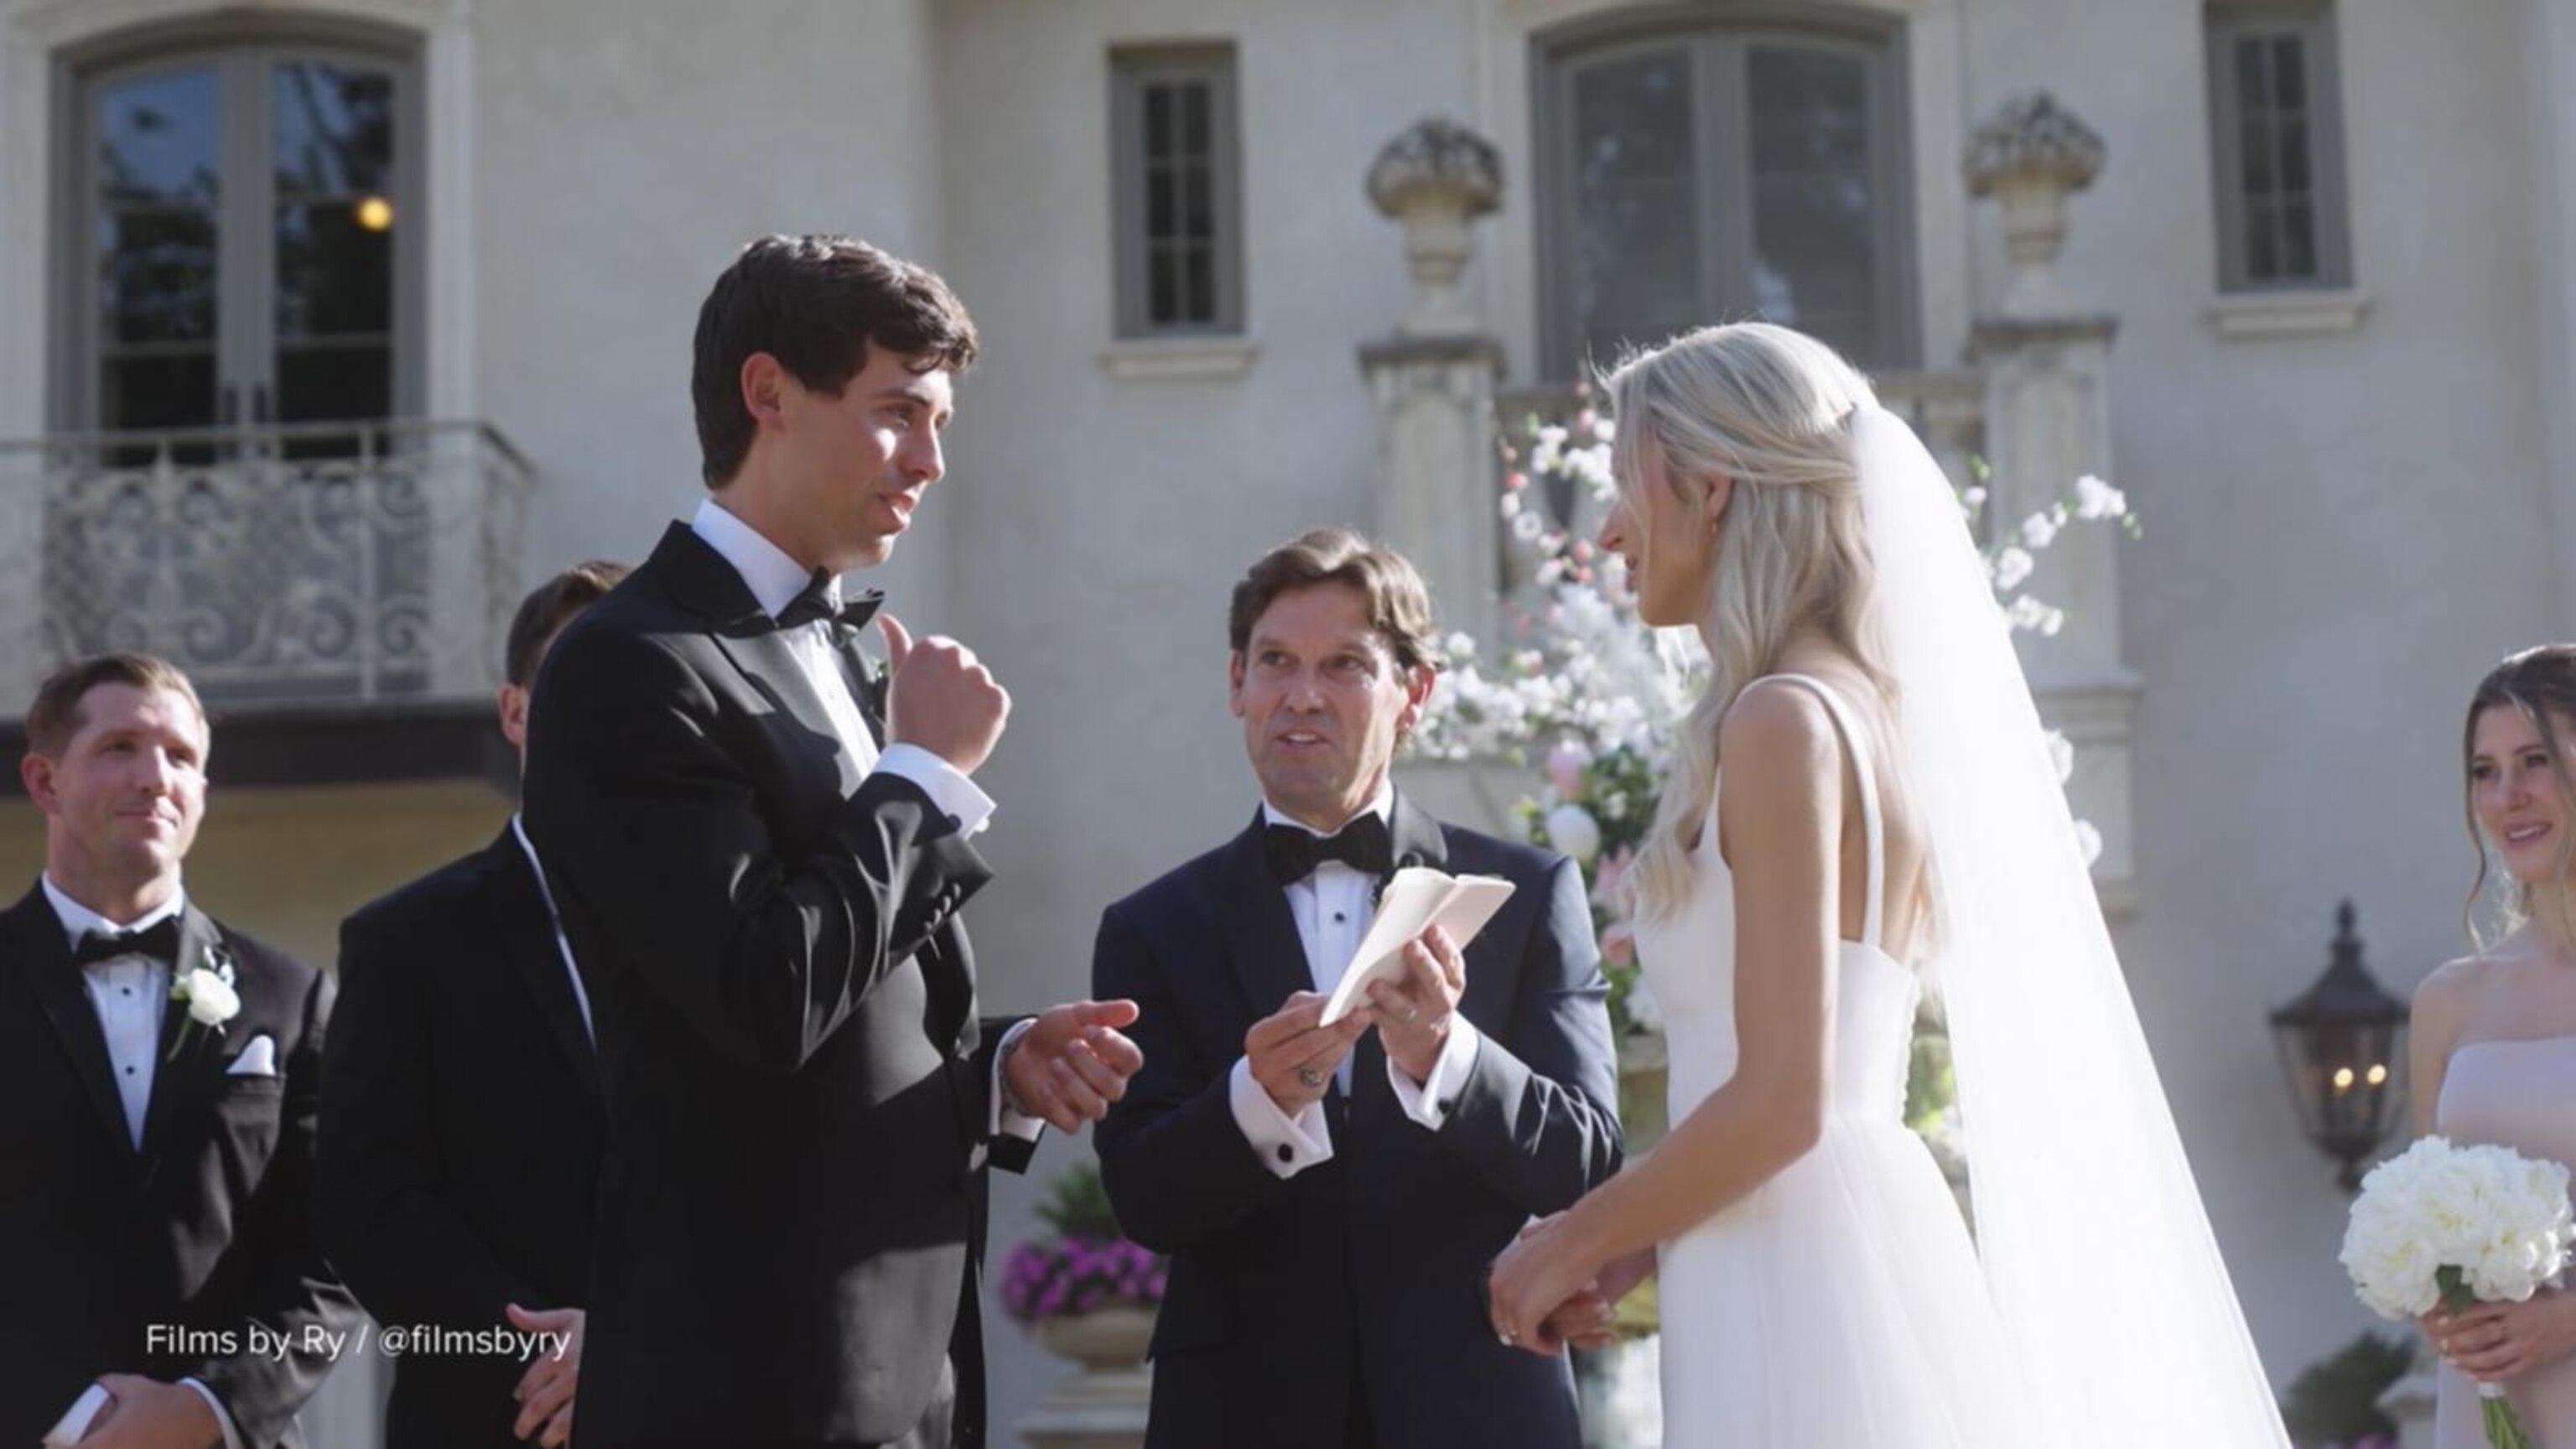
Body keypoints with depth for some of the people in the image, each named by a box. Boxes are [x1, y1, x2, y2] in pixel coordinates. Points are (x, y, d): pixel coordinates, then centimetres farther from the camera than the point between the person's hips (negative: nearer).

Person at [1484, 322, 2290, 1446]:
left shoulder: (1785, 718, -13)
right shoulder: (1866, 703, 14)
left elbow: (1782, 1099, -18)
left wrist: (1574, 1241, -5)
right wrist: (1633, 1245, 13)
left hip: (1803, 1293, -9)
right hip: (1851, 1260, 9)